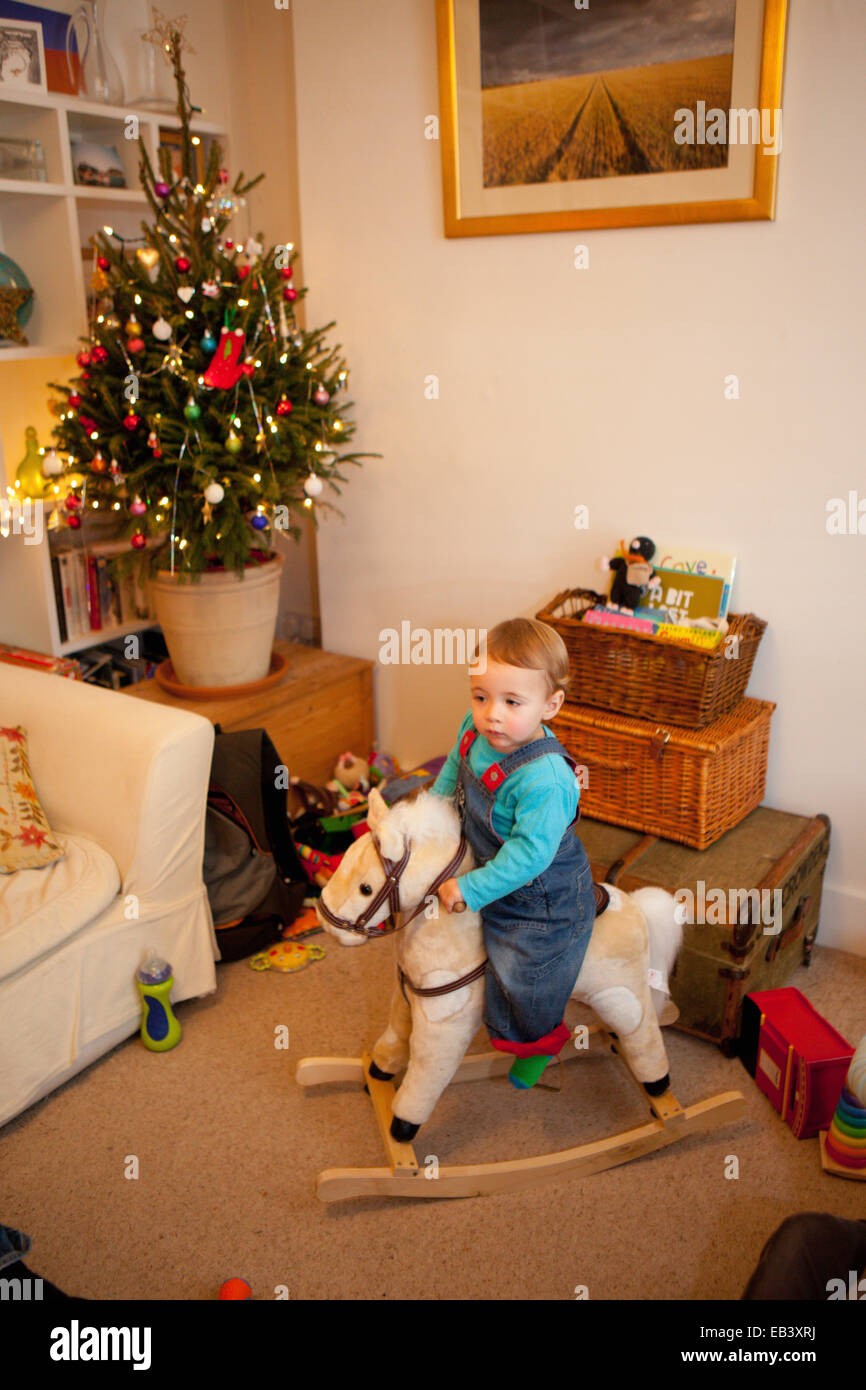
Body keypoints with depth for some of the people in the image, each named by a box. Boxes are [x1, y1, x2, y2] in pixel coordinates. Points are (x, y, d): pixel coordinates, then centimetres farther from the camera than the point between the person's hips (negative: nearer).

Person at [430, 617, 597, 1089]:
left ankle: (540, 1041, 39)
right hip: (487, 865, 9)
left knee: (521, 974, 6)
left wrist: (471, 890, -30)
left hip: (541, 904, -8)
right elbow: (454, 771, 8)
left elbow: (530, 853, -36)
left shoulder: (543, 779, -39)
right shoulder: (475, 732, -14)